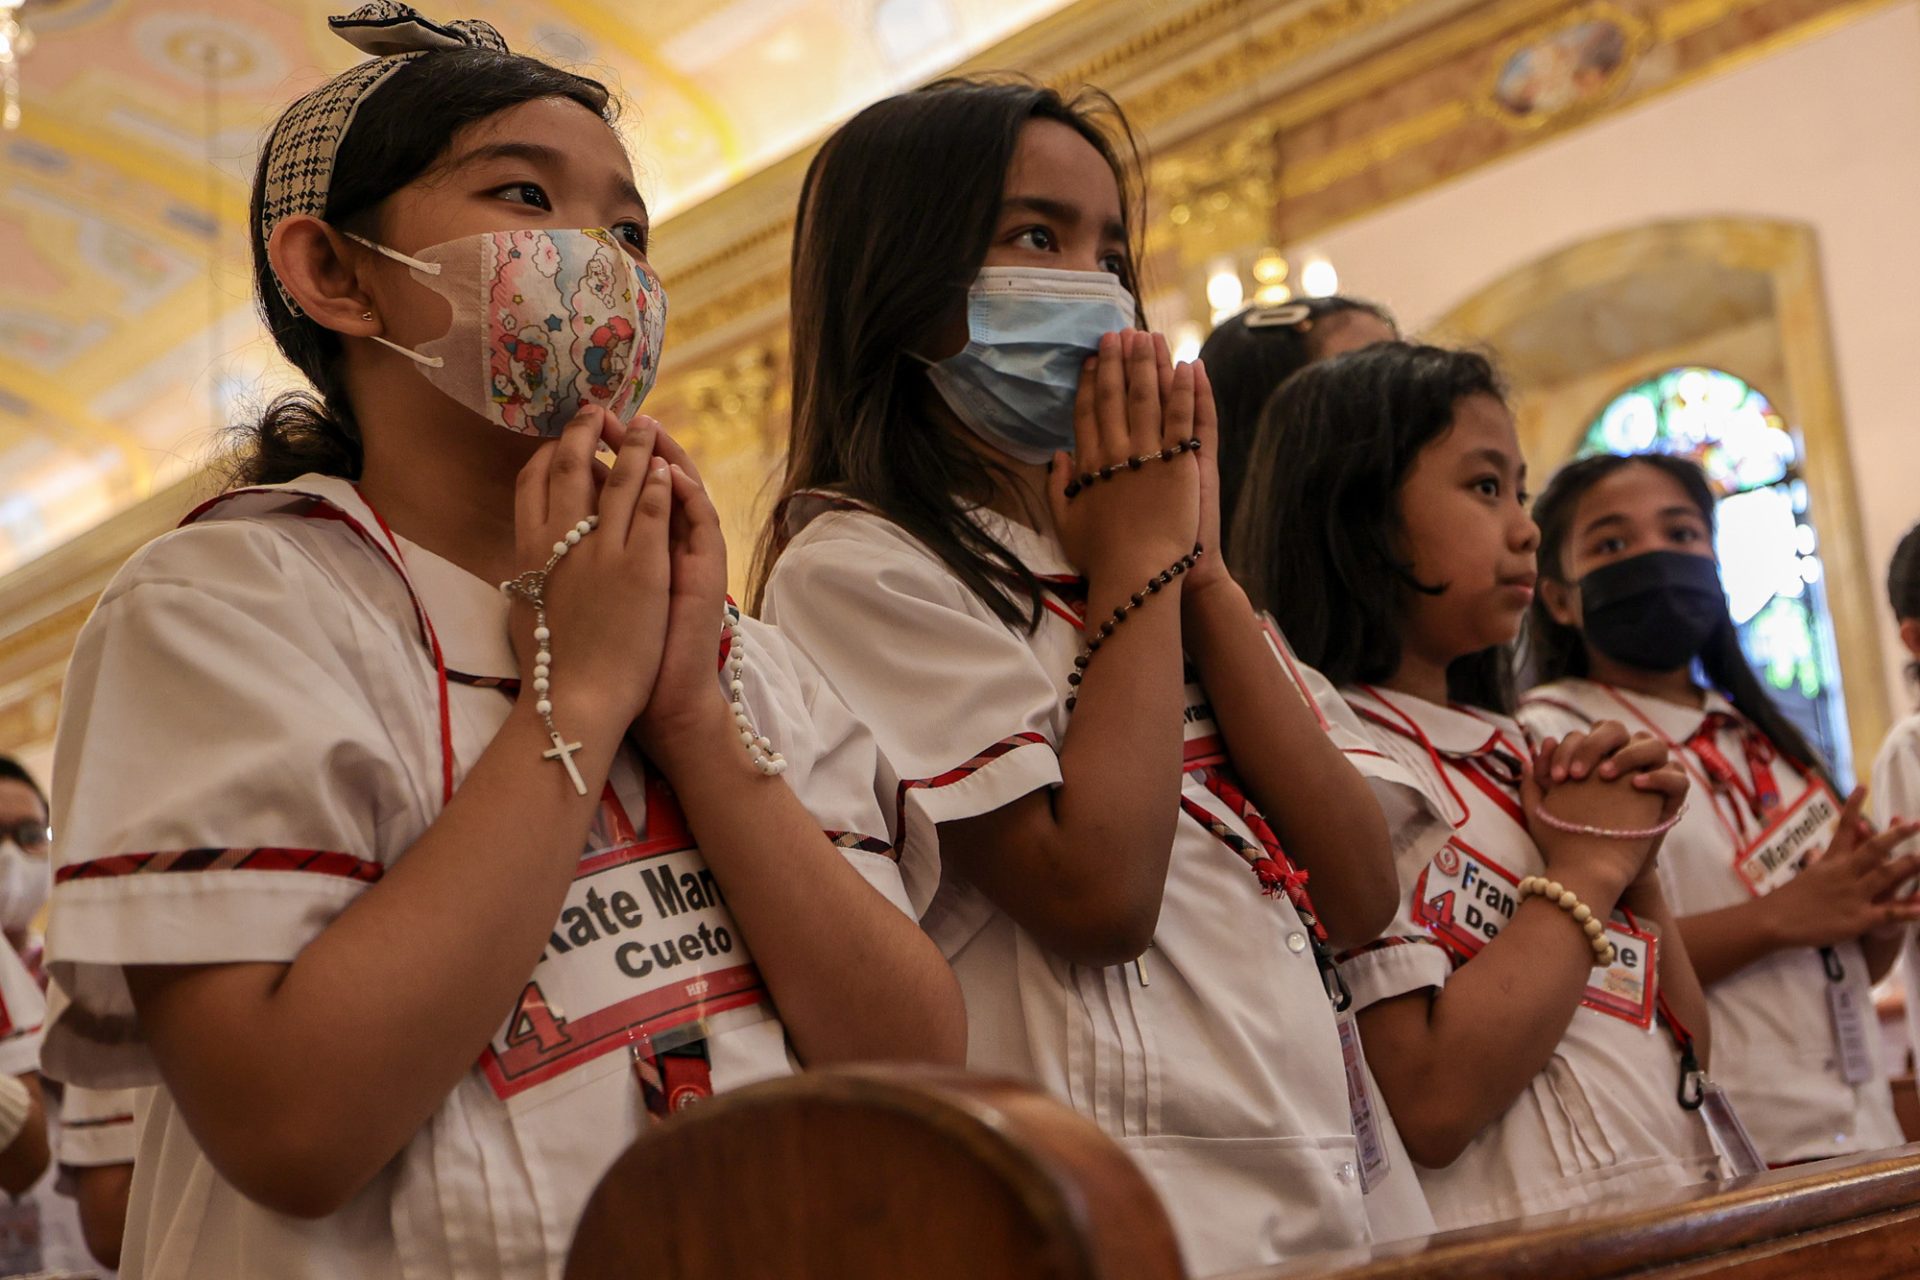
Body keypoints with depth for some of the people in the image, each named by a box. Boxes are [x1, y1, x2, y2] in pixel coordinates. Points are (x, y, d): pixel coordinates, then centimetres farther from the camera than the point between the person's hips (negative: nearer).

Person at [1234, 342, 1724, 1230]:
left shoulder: (1509, 753, 10)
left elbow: (1684, 1054, 12)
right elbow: (1427, 1105, -22)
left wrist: (1636, 865, -4)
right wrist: (1586, 866, -13)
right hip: (1514, 1243, -6)